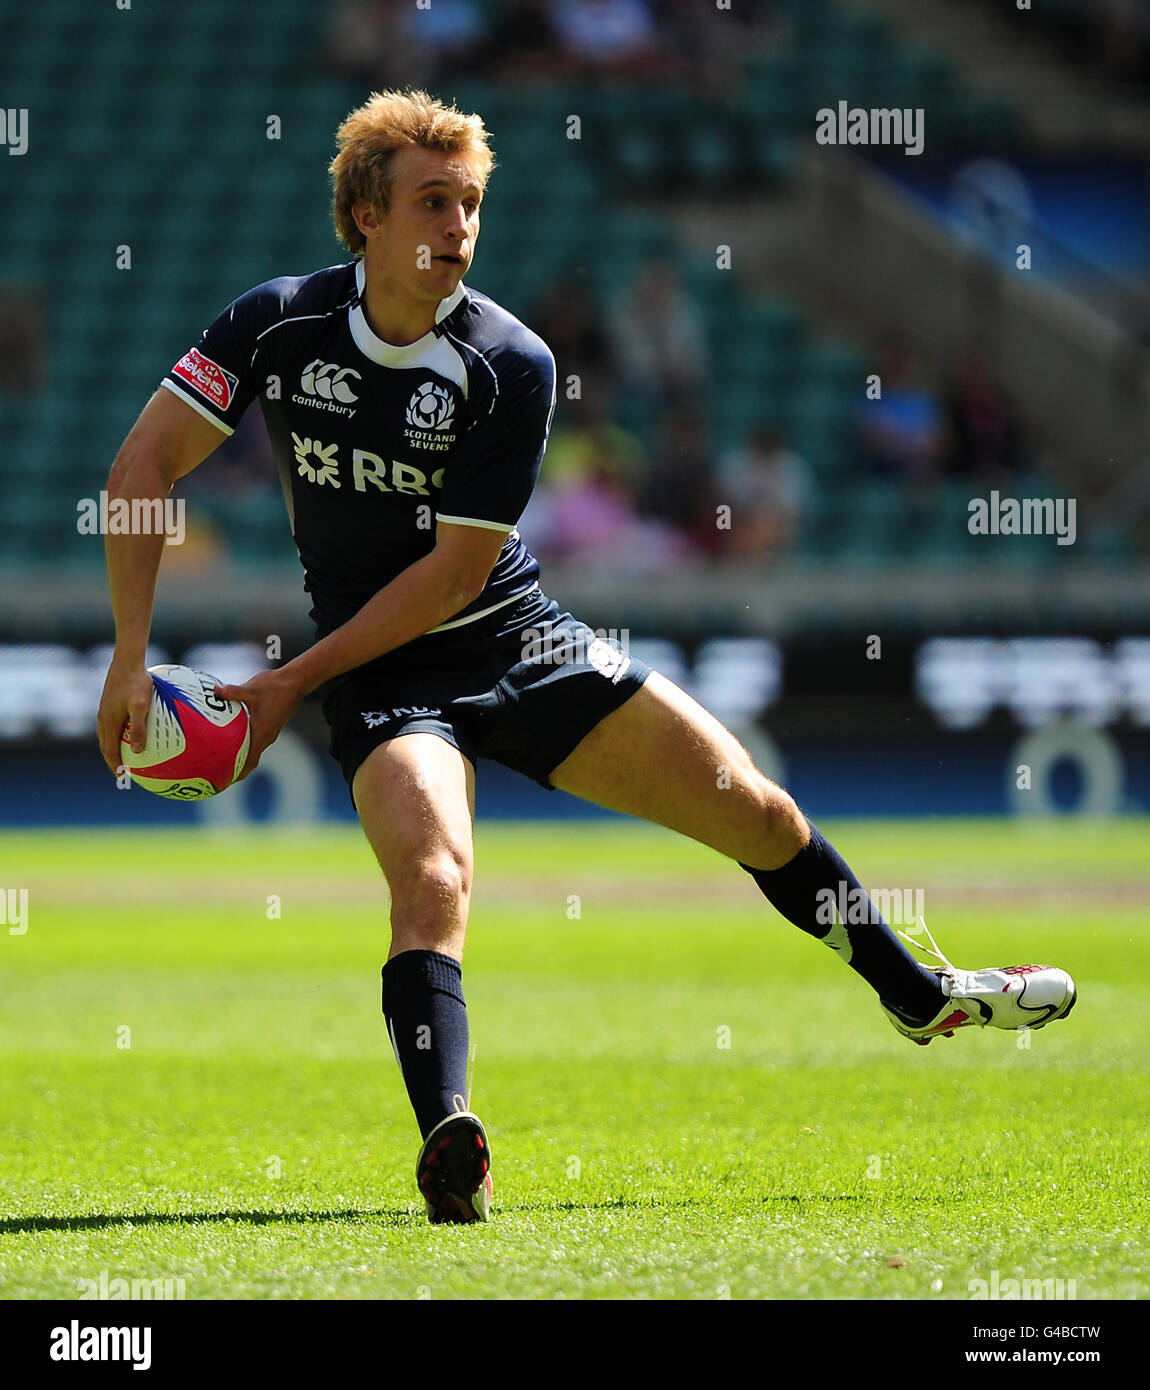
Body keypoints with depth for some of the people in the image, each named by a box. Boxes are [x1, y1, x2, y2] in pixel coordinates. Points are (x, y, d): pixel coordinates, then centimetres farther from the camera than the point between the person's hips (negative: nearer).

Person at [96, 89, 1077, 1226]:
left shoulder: (512, 366, -14)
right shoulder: (279, 323, -10)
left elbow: (453, 572, -13)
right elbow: (143, 466, -9)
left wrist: (295, 682, -15)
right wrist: (130, 659, -17)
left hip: (515, 636, 1)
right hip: (382, 675, -1)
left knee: (751, 807, 2)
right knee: (433, 878, -31)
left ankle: (918, 995, 27)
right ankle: (448, 1151, -45)